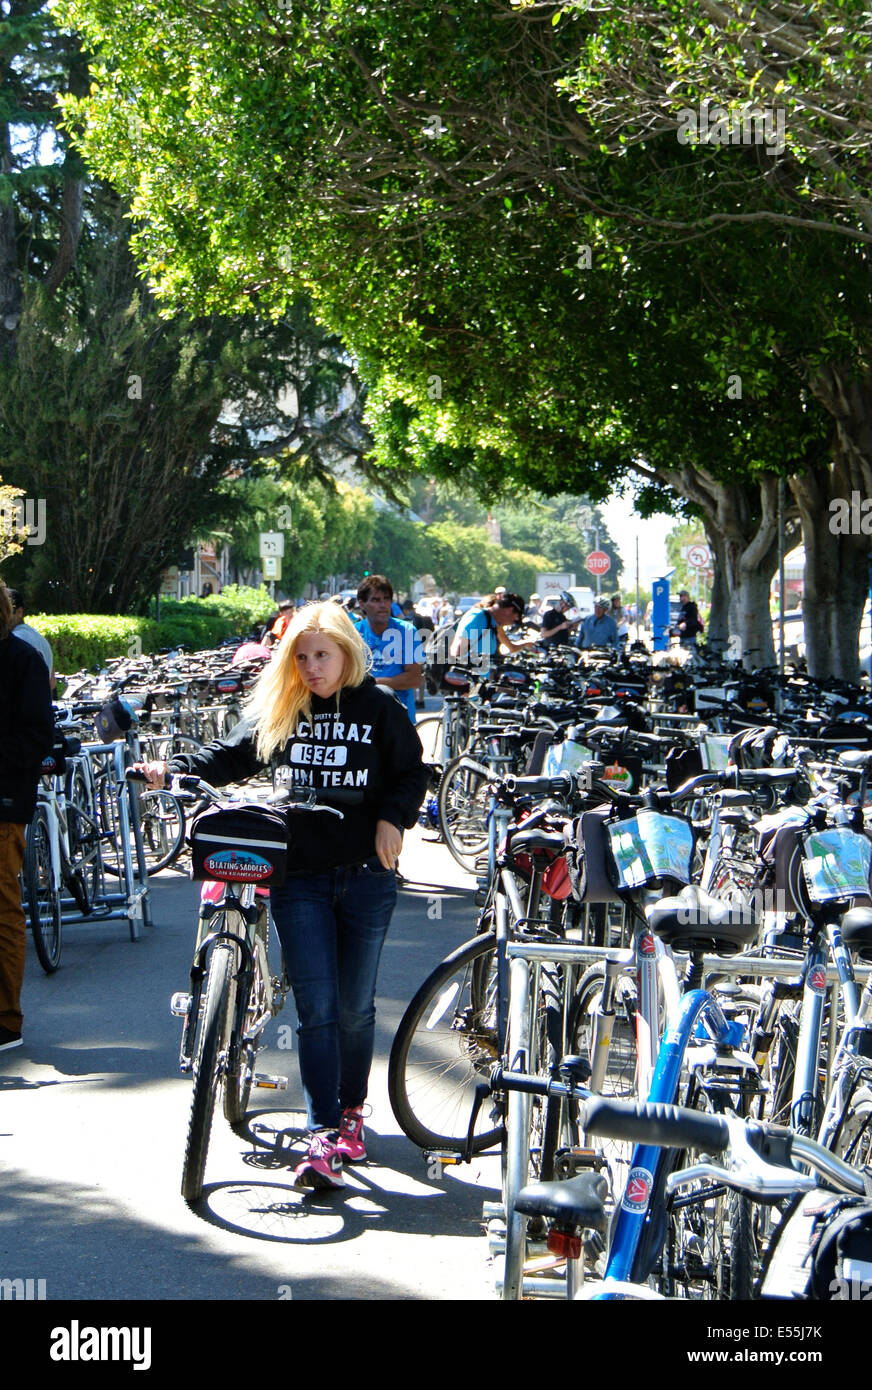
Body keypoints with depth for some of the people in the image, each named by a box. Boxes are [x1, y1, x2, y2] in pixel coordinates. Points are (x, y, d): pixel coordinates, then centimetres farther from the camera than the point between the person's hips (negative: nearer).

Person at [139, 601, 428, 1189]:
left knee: (355, 1007, 9)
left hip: (367, 876, -1)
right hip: (300, 879, 1)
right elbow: (229, 756, 10)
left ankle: (351, 1111, 29)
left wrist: (392, 818, -13)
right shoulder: (277, 711, 7)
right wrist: (172, 768, -6)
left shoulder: (378, 707, 1)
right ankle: (324, 1136, -8)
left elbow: (412, 772, 5)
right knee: (316, 1007, -7)